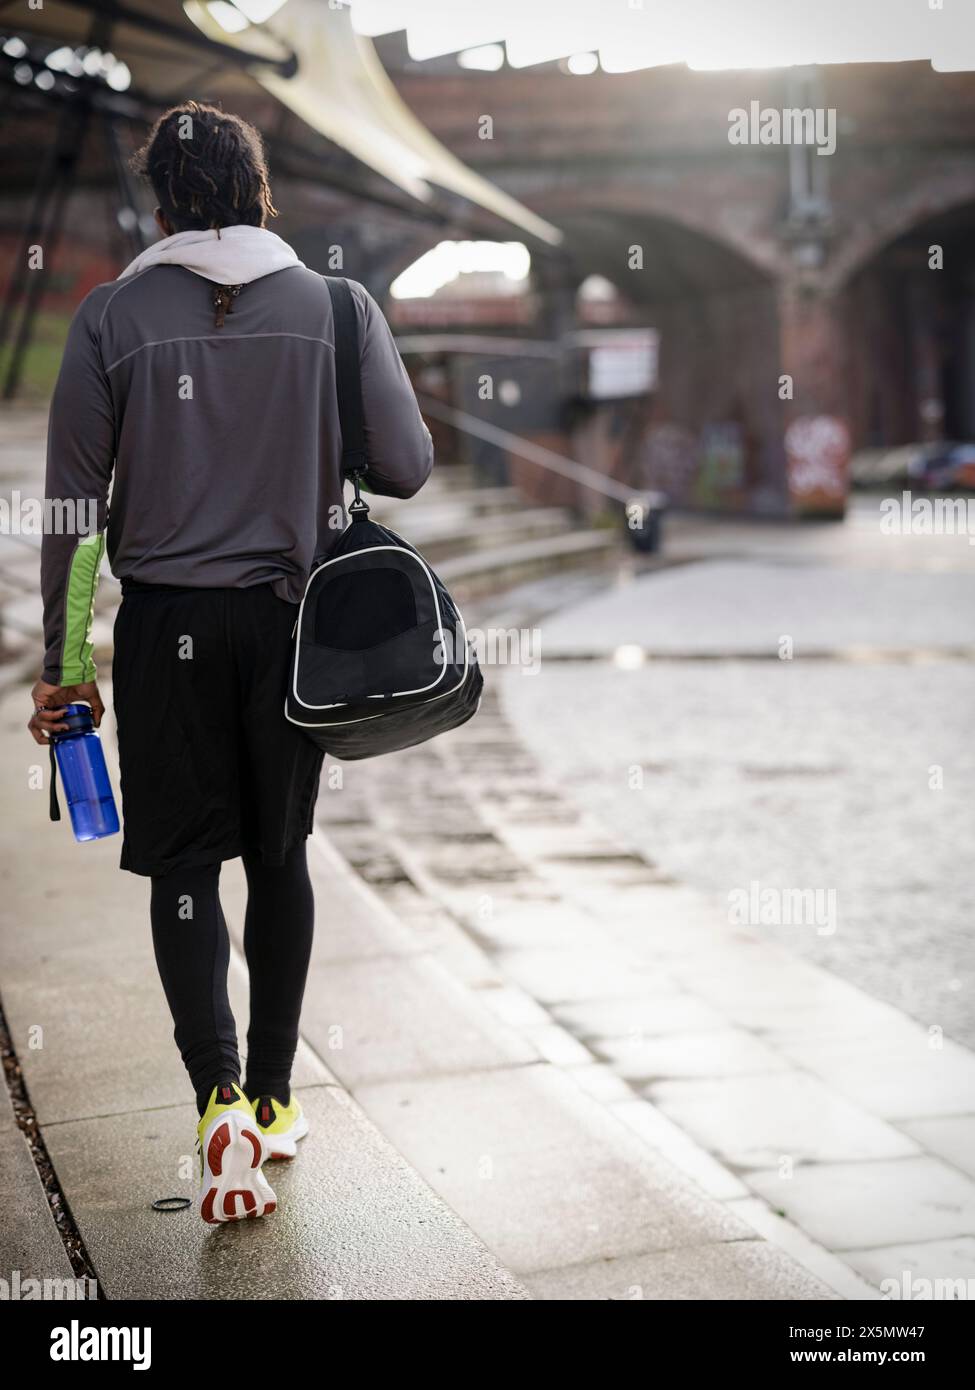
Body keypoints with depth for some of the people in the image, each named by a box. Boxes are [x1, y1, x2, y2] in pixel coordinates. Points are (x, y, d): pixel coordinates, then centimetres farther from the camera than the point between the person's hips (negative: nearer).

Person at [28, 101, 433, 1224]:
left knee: (184, 864, 7)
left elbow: (73, 501, -2)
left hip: (167, 625, -1)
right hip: (293, 621, 1)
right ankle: (274, 1097, 24)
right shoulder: (339, 307, -3)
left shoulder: (111, 317, -4)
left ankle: (221, 1100, -9)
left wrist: (65, 659, 6)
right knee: (279, 856, 16)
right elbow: (407, 468, -3)